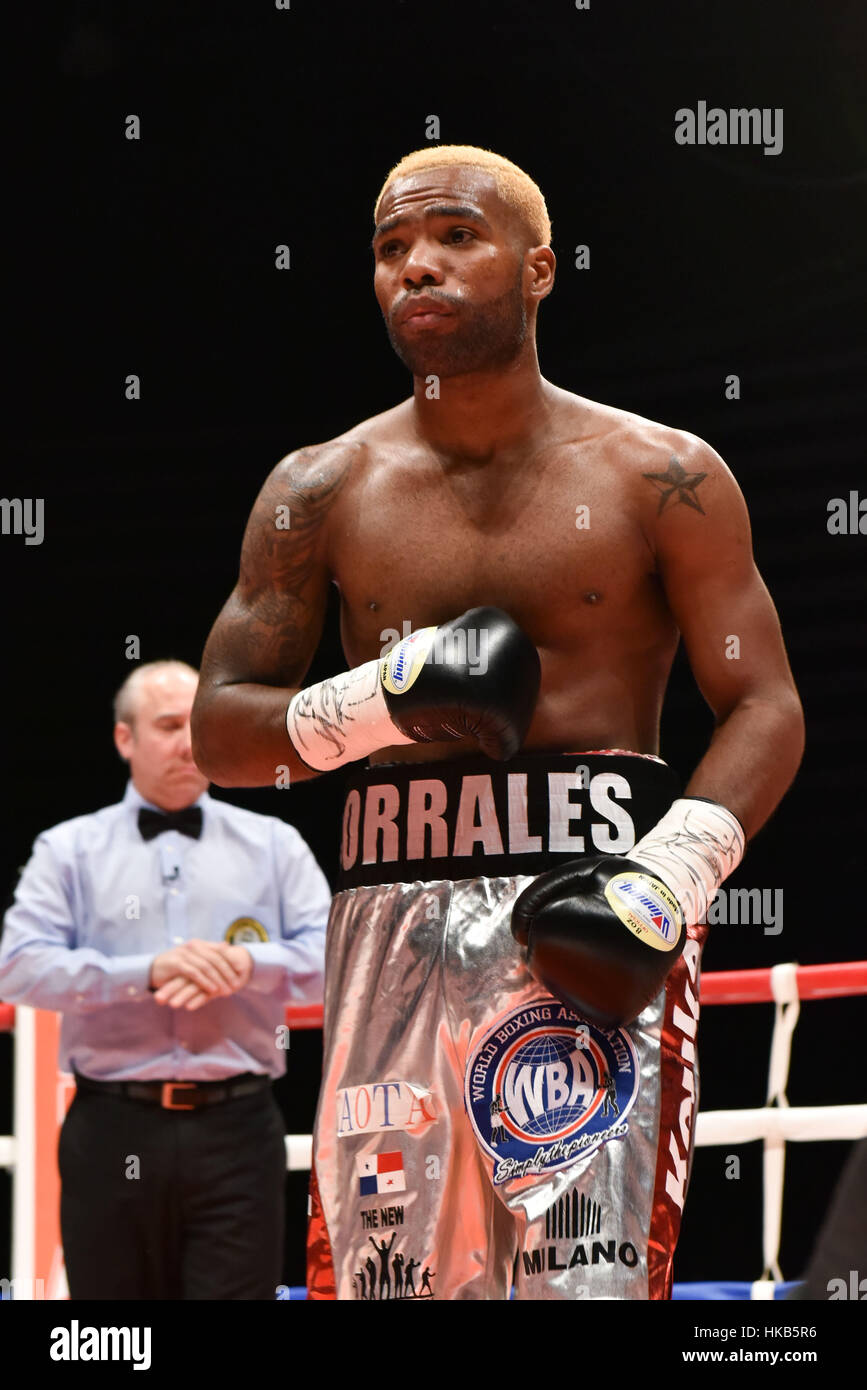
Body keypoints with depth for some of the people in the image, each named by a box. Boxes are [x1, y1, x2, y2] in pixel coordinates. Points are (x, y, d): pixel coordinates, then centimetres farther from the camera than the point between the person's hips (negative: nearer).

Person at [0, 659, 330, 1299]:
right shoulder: (69, 851, 10)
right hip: (114, 1133, 0)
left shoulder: (273, 845, 13)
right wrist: (148, 972, -17)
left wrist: (247, 964, -15)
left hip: (236, 1131, 0)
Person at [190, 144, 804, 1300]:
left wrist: (667, 880, -14)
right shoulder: (321, 492, 11)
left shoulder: (660, 478, 5)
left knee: (588, 1268, -14)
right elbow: (219, 732, 12)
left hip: (593, 918, -2)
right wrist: (382, 702, -8)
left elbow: (766, 710, 3)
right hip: (395, 913, 3)